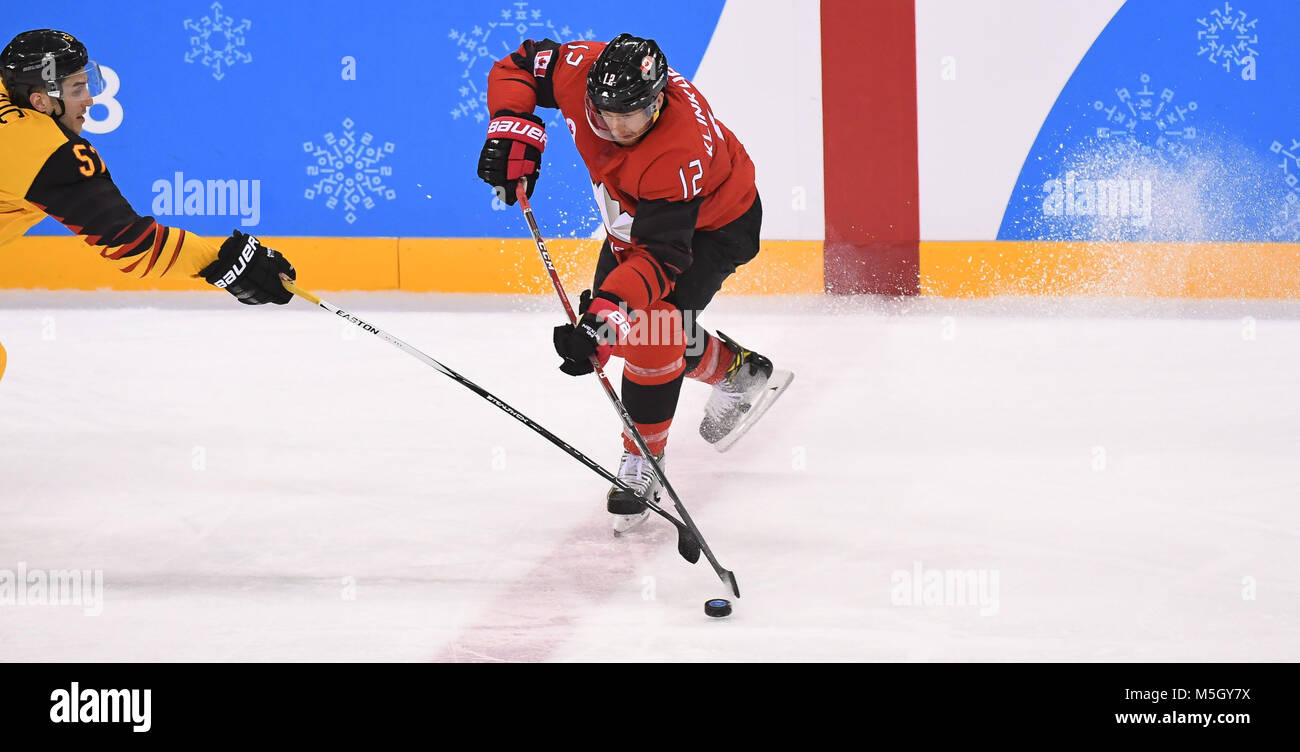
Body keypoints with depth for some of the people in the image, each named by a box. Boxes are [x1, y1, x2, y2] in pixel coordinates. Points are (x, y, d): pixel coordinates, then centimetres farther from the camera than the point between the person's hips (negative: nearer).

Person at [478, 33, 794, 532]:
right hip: (636, 211, 8)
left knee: (649, 326, -23)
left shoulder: (680, 155, -44)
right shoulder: (581, 70, -29)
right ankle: (739, 373, 31)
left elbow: (661, 255, -43)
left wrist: (608, 313, -53)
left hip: (712, 224, -8)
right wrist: (512, 130, -26)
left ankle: (643, 463, -5)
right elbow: (518, 67, -10)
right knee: (613, 311, 11)